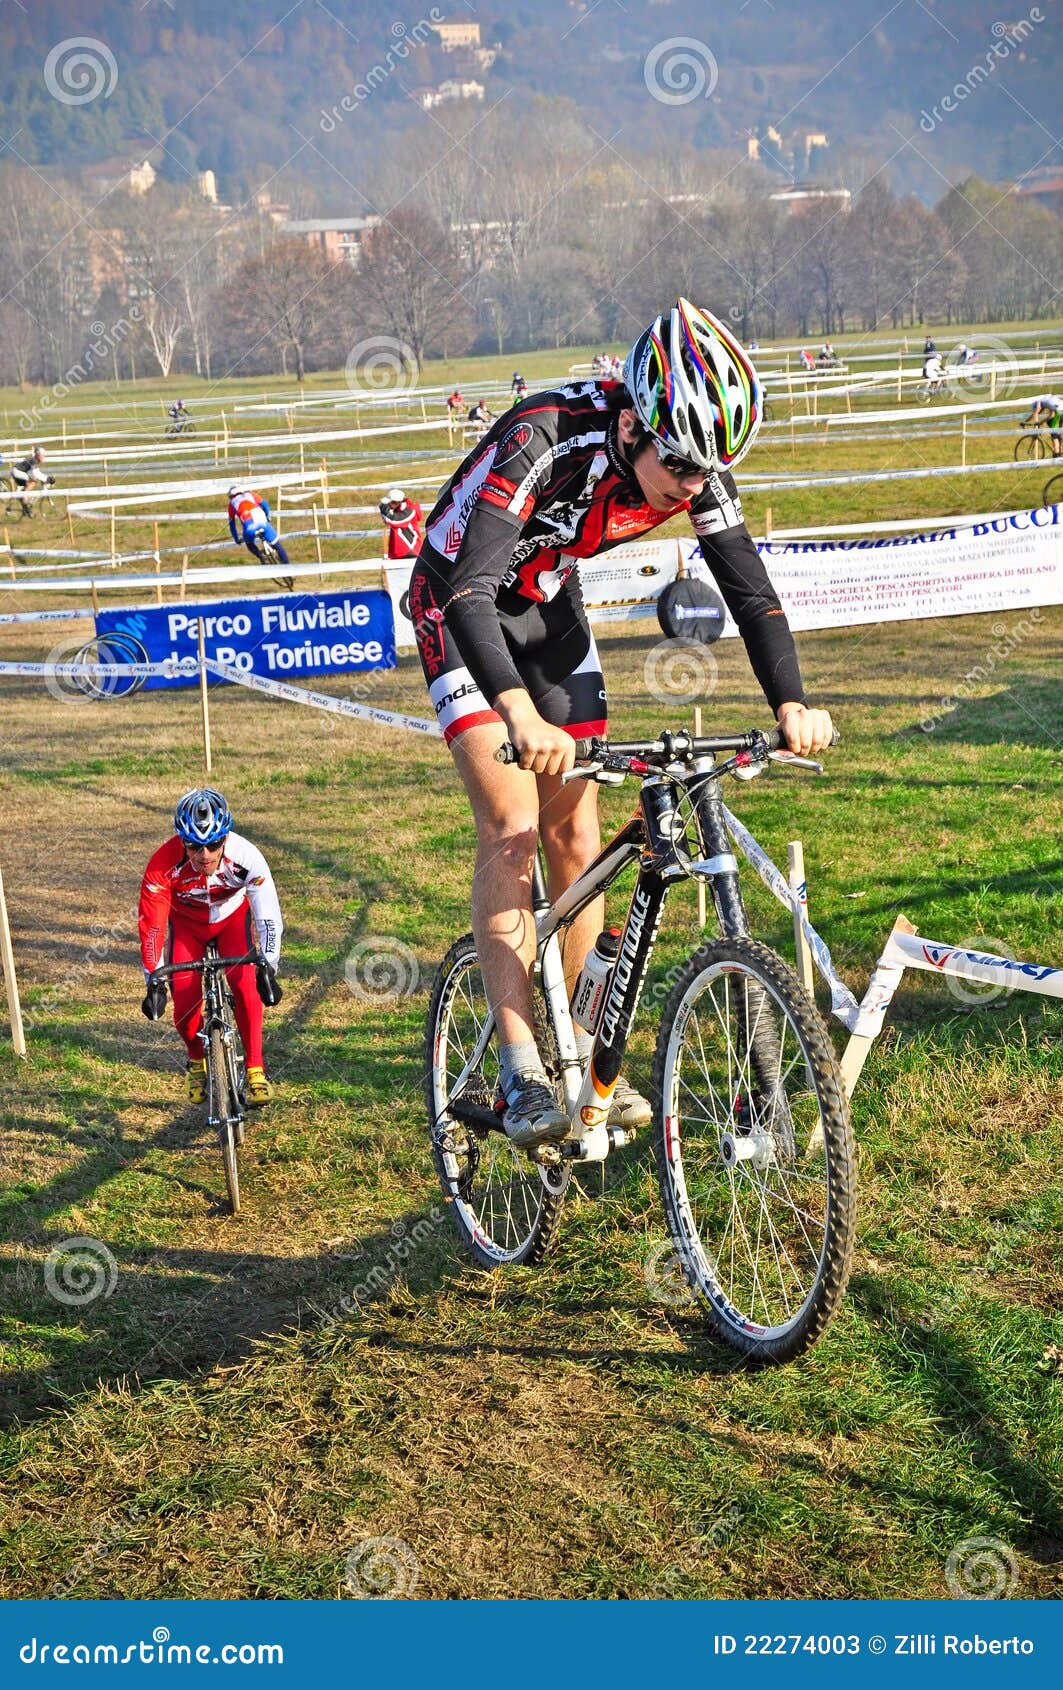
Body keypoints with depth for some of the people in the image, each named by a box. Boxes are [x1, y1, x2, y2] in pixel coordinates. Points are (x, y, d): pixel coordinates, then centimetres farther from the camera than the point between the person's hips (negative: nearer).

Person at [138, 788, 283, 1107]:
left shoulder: (245, 856, -36)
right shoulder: (163, 865, -37)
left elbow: (268, 914, -29)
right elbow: (151, 925, -29)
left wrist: (267, 968, -37)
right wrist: (153, 982, -33)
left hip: (232, 916, 0)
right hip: (186, 922, 0)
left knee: (245, 984, -26)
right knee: (185, 1005, -13)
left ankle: (255, 1070, -12)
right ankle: (197, 1060, 20)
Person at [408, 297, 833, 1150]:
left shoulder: (695, 464, -19)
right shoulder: (545, 442, -37)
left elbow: (749, 585, -13)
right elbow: (470, 590, -45)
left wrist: (791, 703, -27)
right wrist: (519, 711, -59)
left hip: (551, 610, 6)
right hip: (461, 610, -5)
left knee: (575, 831, 2)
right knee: (511, 825, -17)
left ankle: (580, 1049, 13)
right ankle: (521, 1072, -15)